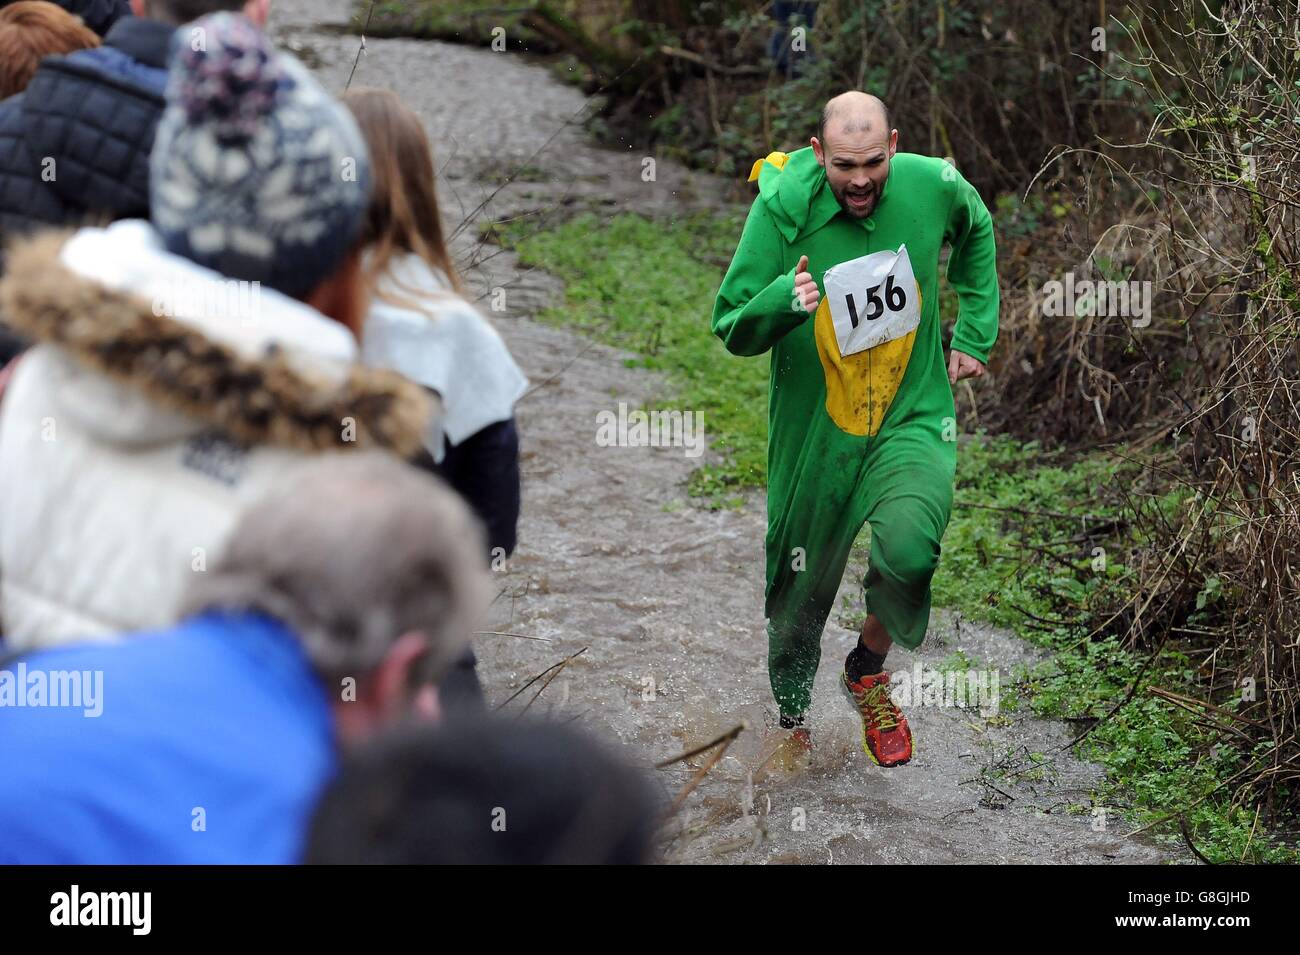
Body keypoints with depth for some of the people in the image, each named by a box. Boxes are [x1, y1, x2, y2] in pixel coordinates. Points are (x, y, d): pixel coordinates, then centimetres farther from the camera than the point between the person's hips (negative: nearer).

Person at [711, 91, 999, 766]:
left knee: (909, 554, -25)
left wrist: (974, 334, 14)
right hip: (816, 426, 0)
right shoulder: (782, 207, -16)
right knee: (800, 589, 11)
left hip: (912, 414, 0)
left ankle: (867, 673, 7)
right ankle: (791, 717, 40)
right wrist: (782, 301, -34)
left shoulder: (934, 186, -10)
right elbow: (731, 328, -13)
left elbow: (976, 231, 16)